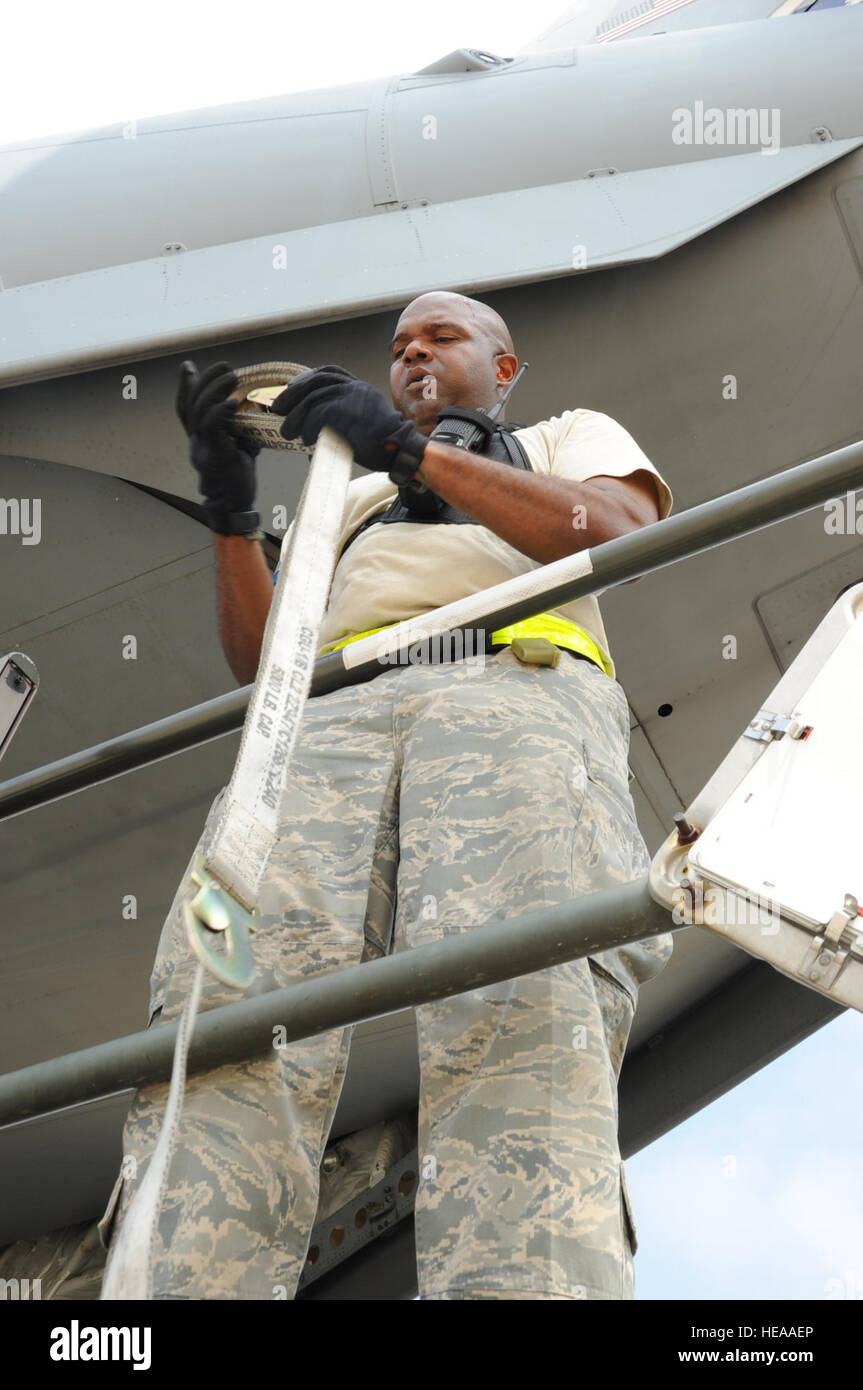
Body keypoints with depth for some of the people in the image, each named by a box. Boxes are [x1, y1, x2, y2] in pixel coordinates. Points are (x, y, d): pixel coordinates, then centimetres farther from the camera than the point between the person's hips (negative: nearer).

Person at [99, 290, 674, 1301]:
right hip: (335, 711, 3)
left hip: (518, 685, -2)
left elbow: (620, 528, 8)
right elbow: (264, 660, 31)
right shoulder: (353, 492, 43)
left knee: (515, 998, -35)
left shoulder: (571, 437, 35)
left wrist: (412, 452, 4)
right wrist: (231, 513, 15)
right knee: (226, 981, -30)